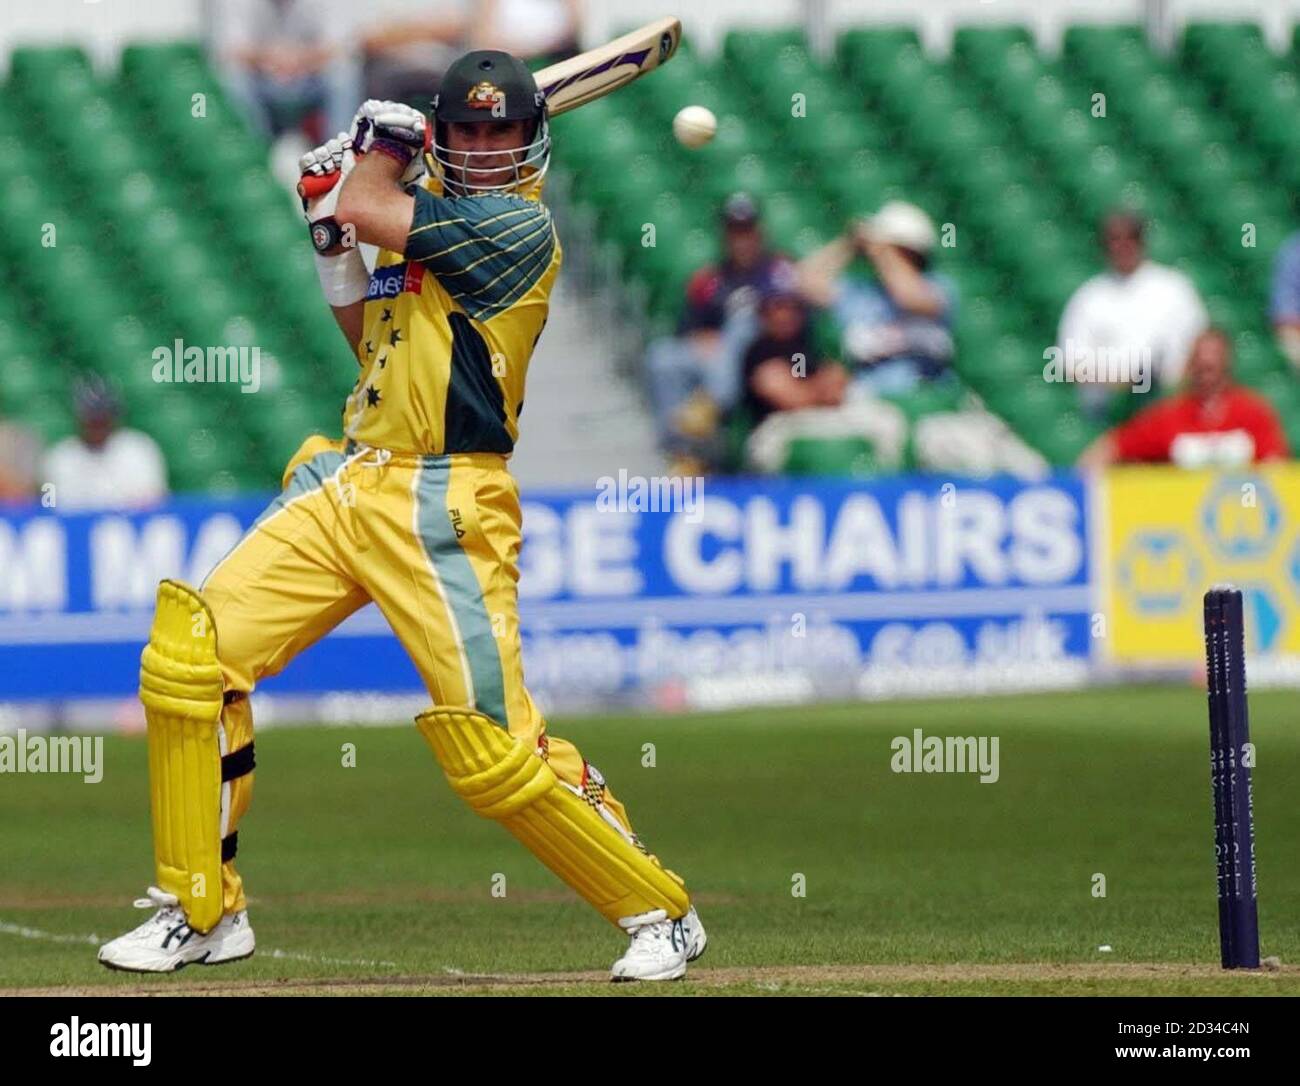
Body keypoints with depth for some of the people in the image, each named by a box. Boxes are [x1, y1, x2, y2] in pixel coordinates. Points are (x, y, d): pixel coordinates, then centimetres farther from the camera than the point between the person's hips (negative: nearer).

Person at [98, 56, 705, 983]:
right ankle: (203, 911, 9)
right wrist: (336, 246, 12)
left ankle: (661, 912, 7)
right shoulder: (428, 214, 16)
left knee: (494, 748, -12)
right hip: (345, 485, 8)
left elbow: (365, 209, -15)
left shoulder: (519, 226, -11)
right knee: (188, 657, -2)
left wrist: (380, 144, 6)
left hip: (442, 507, -8)